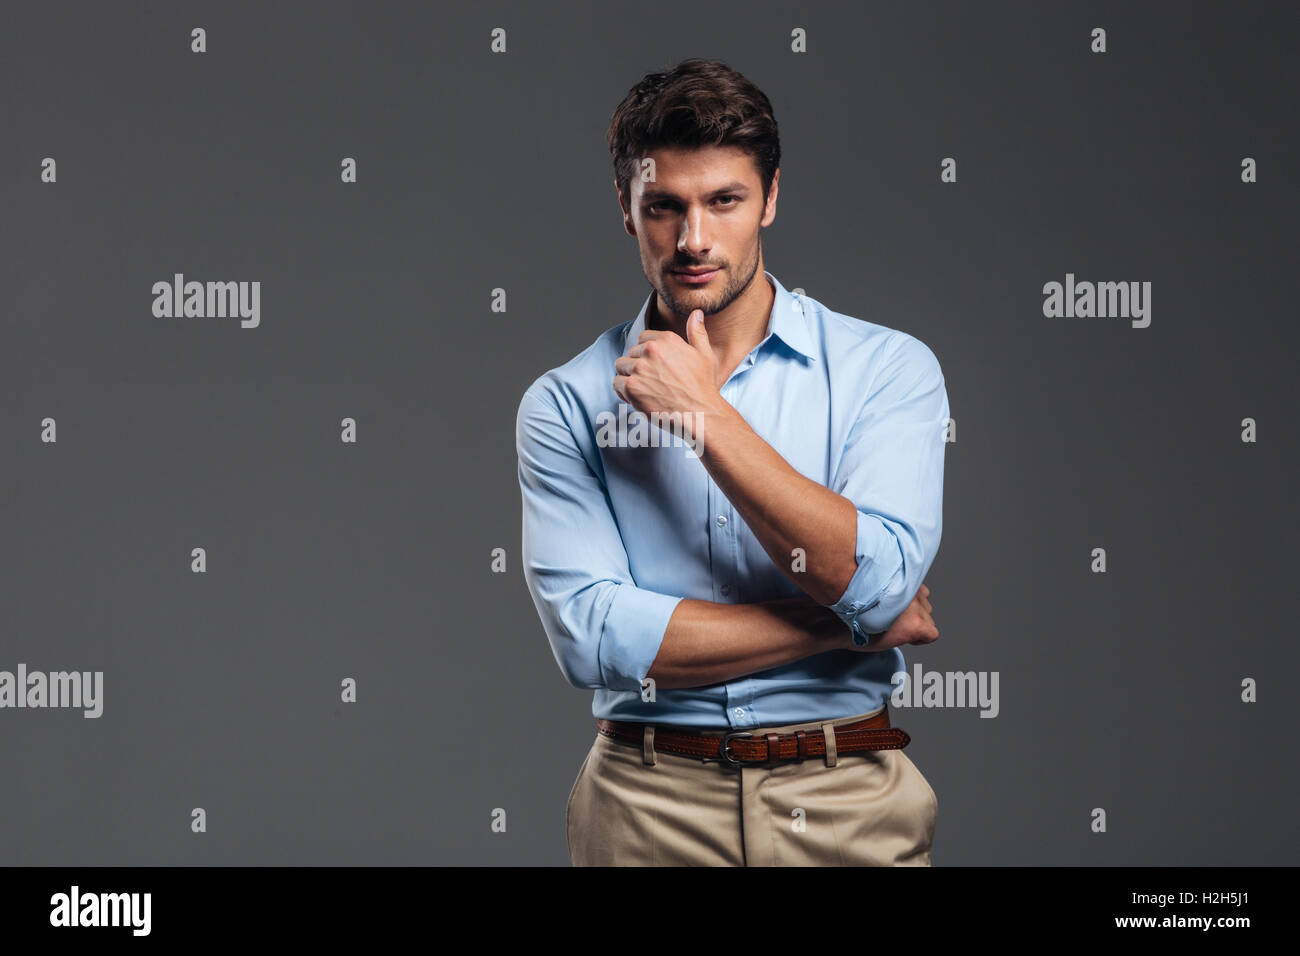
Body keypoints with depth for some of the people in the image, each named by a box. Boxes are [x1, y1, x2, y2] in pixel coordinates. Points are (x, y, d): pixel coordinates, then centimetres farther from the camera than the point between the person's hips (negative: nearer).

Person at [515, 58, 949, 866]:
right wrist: (842, 625, -12)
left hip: (850, 800, 1)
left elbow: (877, 580, -16)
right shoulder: (564, 405, -2)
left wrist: (705, 412, -16)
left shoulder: (887, 367, -2)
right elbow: (592, 635, -14)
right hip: (648, 805, 0)